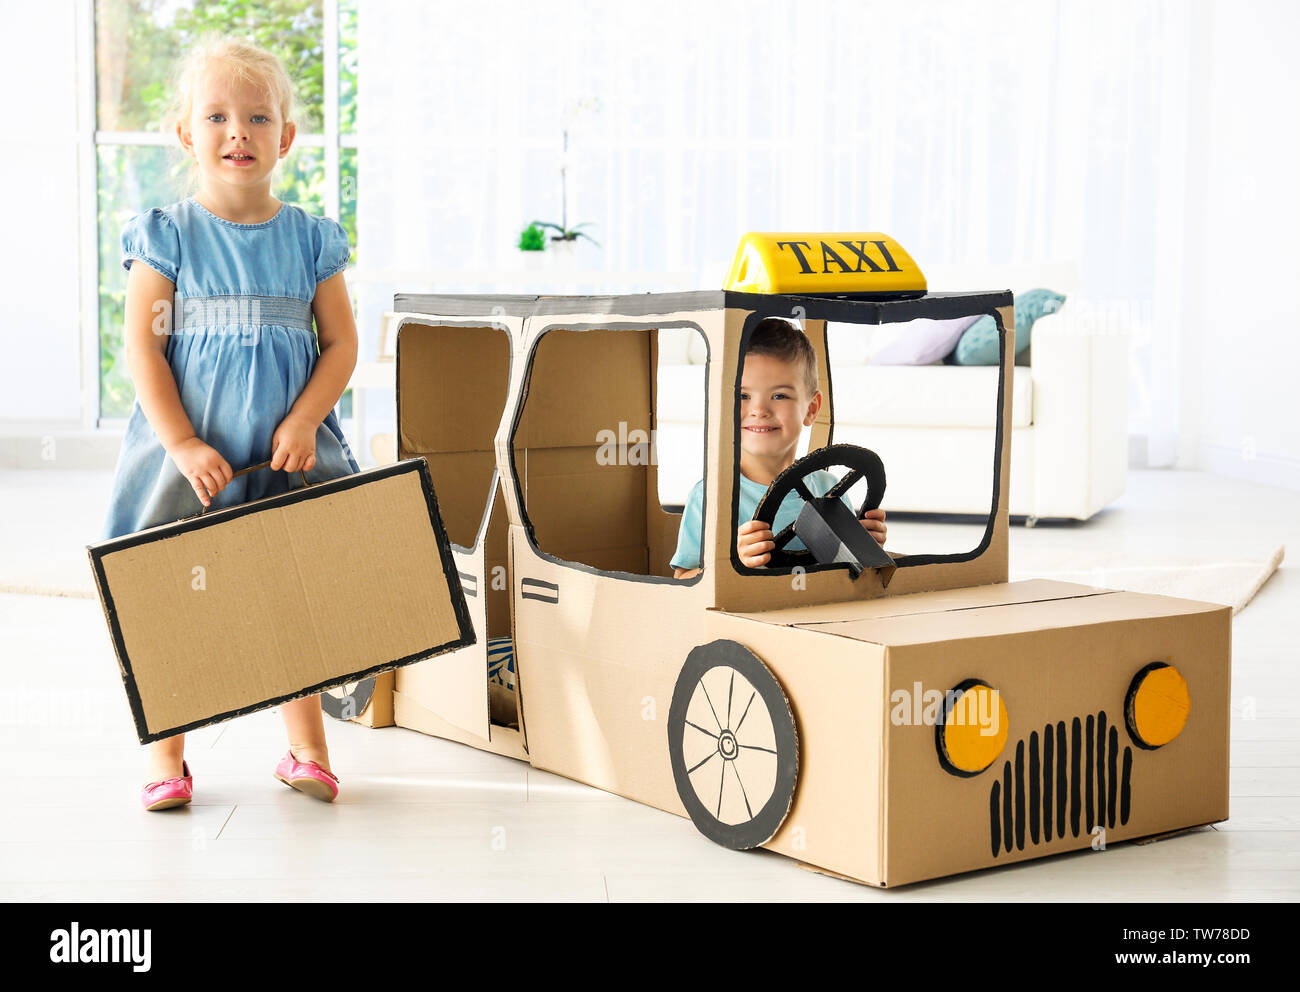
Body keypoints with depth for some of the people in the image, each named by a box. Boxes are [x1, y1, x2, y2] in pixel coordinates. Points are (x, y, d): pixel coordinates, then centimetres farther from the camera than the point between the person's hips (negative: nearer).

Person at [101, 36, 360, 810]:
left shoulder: (310, 239, 4)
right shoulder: (168, 237, -2)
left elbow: (341, 344, 3)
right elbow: (142, 349, -6)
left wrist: (303, 423, -11)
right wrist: (184, 445, -14)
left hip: (285, 457, 1)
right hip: (187, 459, -1)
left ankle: (306, 746, 20)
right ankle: (166, 756, 17)